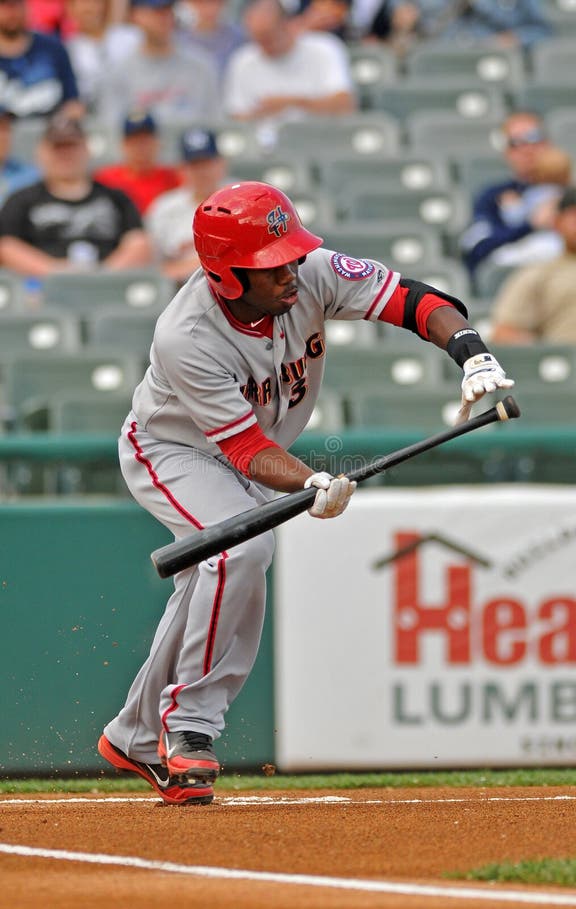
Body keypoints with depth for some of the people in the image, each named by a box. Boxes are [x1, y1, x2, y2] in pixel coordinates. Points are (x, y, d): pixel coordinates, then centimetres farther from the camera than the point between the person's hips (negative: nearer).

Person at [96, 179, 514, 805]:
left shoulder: (312, 275, -27)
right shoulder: (185, 340, -38)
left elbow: (414, 301, -28)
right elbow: (247, 448, -36)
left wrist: (472, 354, -46)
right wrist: (310, 484, -53)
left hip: (242, 457, 6)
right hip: (170, 451, -6)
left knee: (210, 580, 12)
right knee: (241, 546, -30)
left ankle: (138, 738, 31)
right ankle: (188, 728, -19)